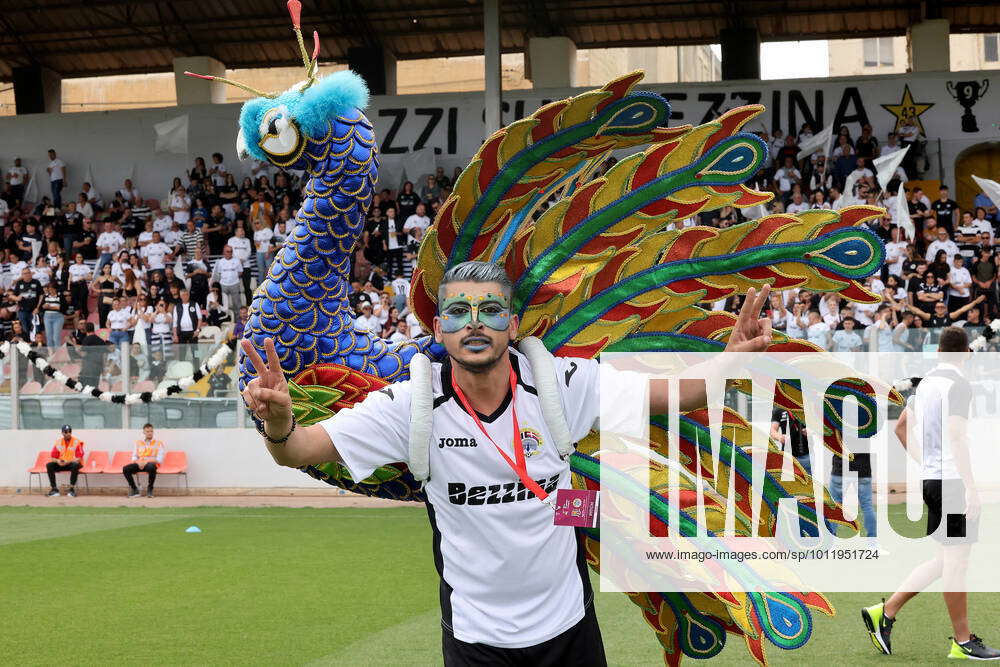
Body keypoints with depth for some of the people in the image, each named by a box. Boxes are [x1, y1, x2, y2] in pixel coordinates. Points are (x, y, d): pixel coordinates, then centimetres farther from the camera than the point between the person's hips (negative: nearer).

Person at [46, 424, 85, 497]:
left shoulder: (77, 442, -7)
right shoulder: (58, 442, 4)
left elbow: (79, 458, -13)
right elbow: (53, 457, 3)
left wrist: (68, 462, -27)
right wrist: (57, 461, -21)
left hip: (72, 463, -4)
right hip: (61, 464, 4)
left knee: (75, 465, -38)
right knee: (49, 465, -21)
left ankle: (72, 489, -28)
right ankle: (54, 488, -17)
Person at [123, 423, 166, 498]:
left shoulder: (158, 443, 7)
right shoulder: (138, 443, 18)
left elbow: (159, 459, -3)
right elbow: (134, 457, 15)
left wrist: (146, 461, -15)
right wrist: (139, 462, -8)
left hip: (151, 463, -3)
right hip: (139, 464, 3)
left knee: (151, 467, -41)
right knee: (125, 468, -25)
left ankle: (150, 489, -19)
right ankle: (134, 489, -8)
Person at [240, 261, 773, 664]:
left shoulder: (561, 384, -11)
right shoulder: (411, 405, -13)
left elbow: (672, 392, -10)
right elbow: (300, 449, -16)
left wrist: (729, 363, -29)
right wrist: (278, 422, -39)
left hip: (568, 621, 1)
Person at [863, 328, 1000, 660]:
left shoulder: (925, 382, 14)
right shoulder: (958, 385, -12)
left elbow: (901, 427, 21)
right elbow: (956, 436, -20)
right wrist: (971, 487, -21)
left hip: (932, 479, 9)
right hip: (952, 480, -9)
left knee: (945, 560, 14)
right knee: (954, 560, -3)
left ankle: (885, 611, 10)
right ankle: (963, 642, 4)